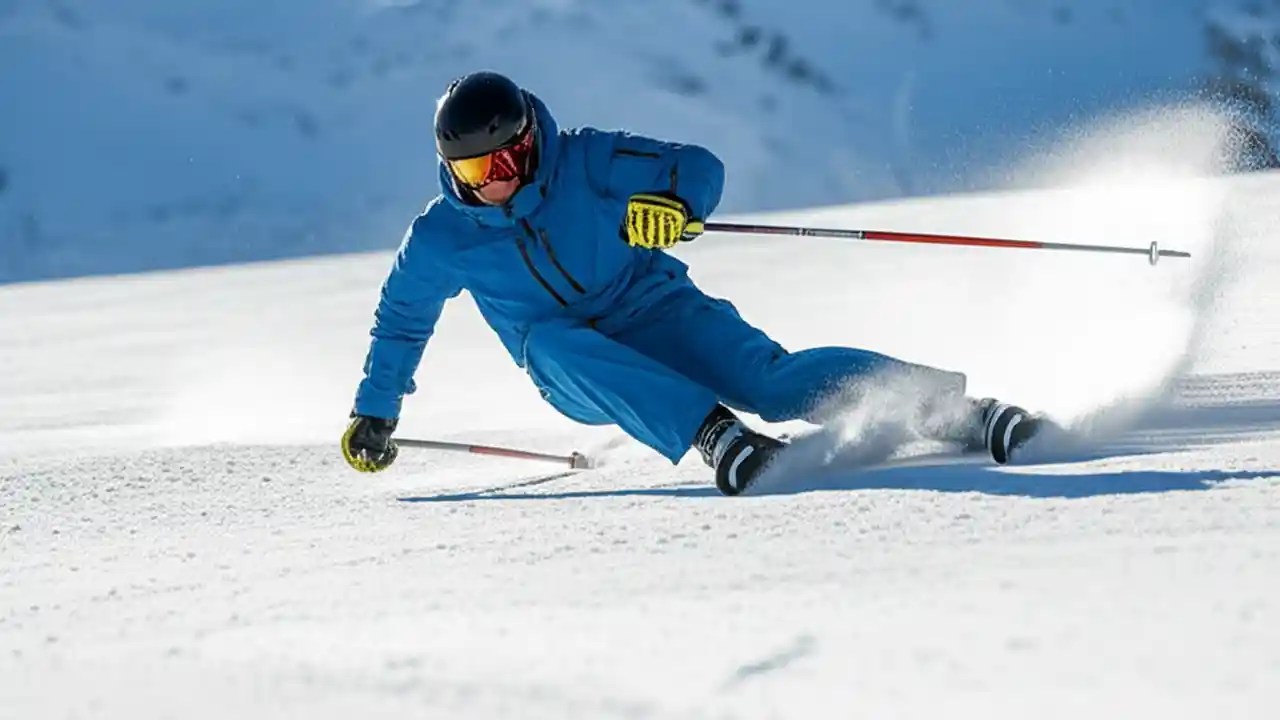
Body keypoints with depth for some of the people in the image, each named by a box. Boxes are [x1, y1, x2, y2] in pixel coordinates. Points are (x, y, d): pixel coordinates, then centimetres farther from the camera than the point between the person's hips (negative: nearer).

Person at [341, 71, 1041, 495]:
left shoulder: (584, 161, -12)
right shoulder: (439, 240, -4)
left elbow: (700, 166, -13)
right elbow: (401, 320, 14)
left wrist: (674, 204, -36)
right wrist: (373, 413, 17)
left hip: (653, 312, -2)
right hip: (575, 375, 2)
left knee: (766, 376, -28)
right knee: (549, 341, -35)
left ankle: (948, 404, -33)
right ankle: (715, 435, -49)